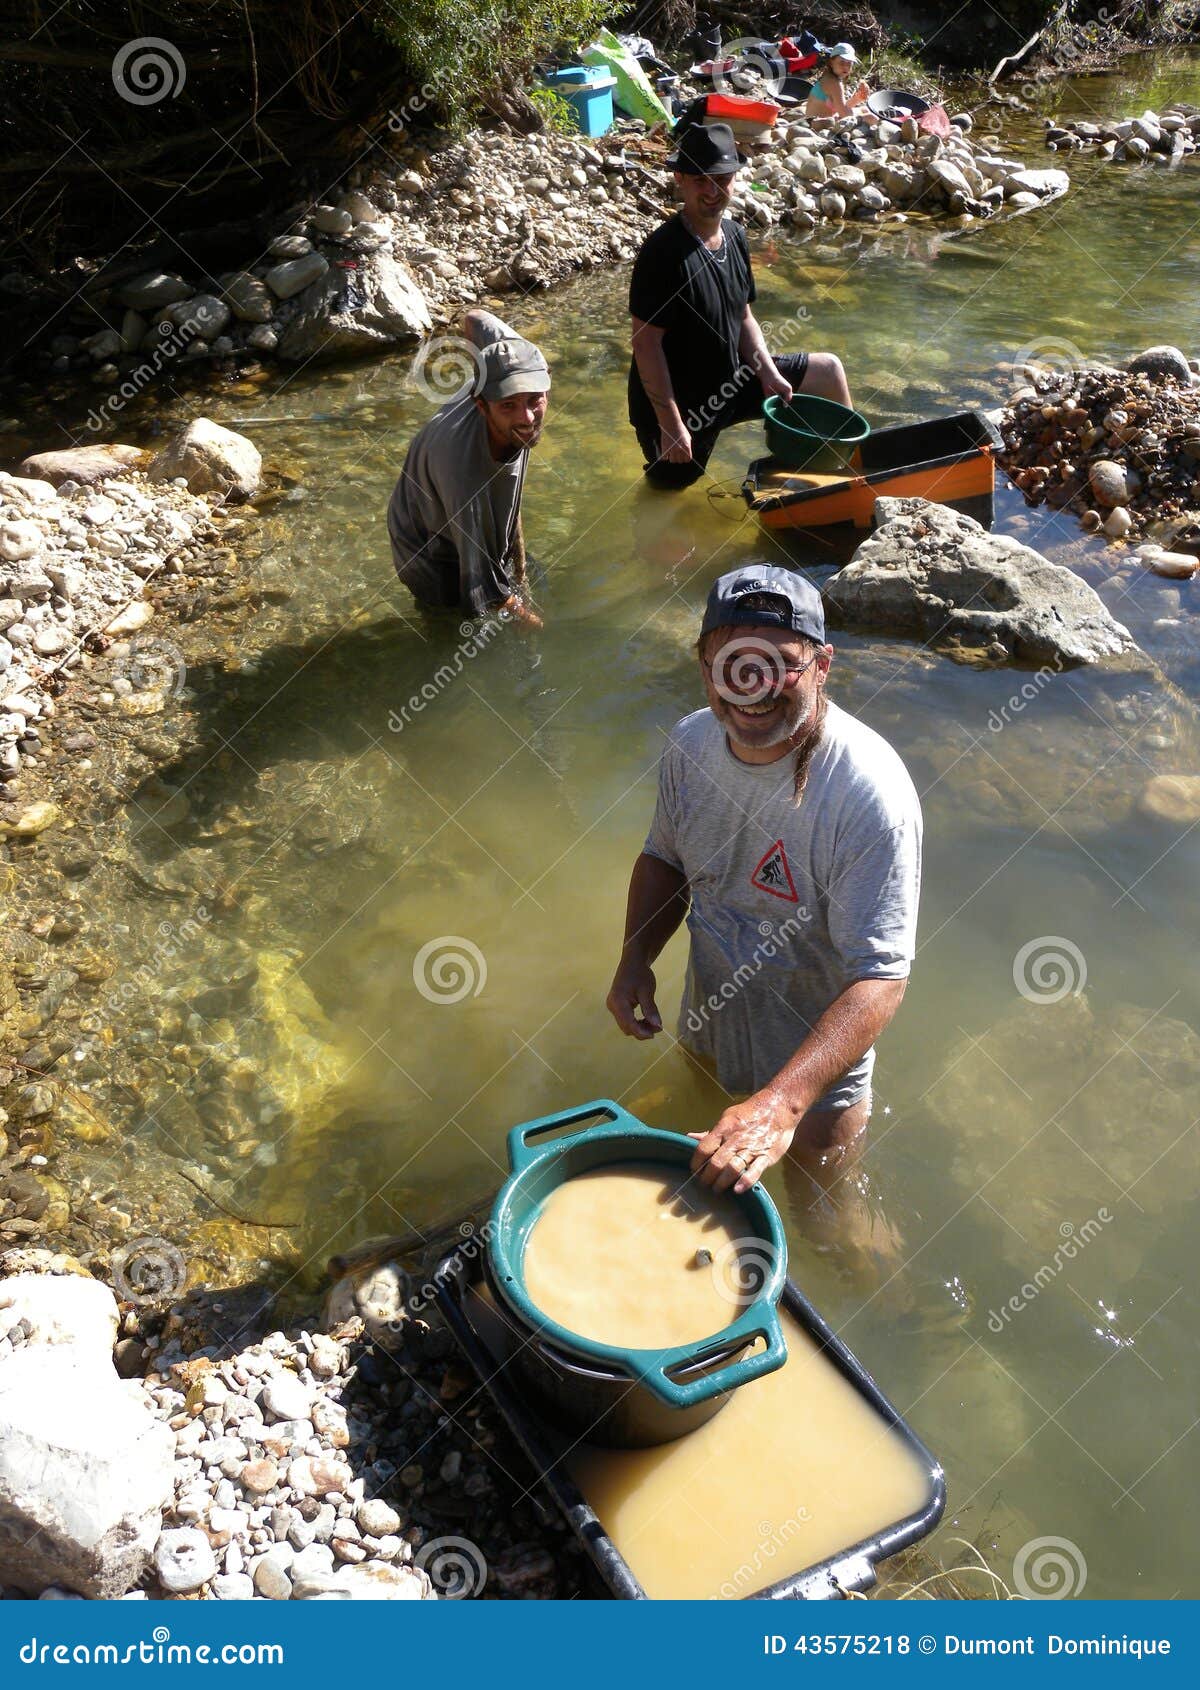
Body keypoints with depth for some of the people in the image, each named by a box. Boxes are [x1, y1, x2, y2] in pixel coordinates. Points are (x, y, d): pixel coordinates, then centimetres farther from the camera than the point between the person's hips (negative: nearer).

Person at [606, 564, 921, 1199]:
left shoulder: (870, 793, -35)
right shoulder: (690, 743, -14)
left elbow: (879, 977, -36)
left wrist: (781, 1102, -46)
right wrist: (634, 958, -11)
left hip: (817, 1037, -5)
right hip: (708, 1004, 6)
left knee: (820, 1183, 16)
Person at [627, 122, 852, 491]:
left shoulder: (734, 236, 2)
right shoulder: (664, 252, -25)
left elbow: (743, 318, 12)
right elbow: (646, 342, -26)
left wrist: (769, 374, -3)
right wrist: (671, 424, -27)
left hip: (729, 382, 8)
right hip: (676, 402, -8)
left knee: (828, 370, 13)